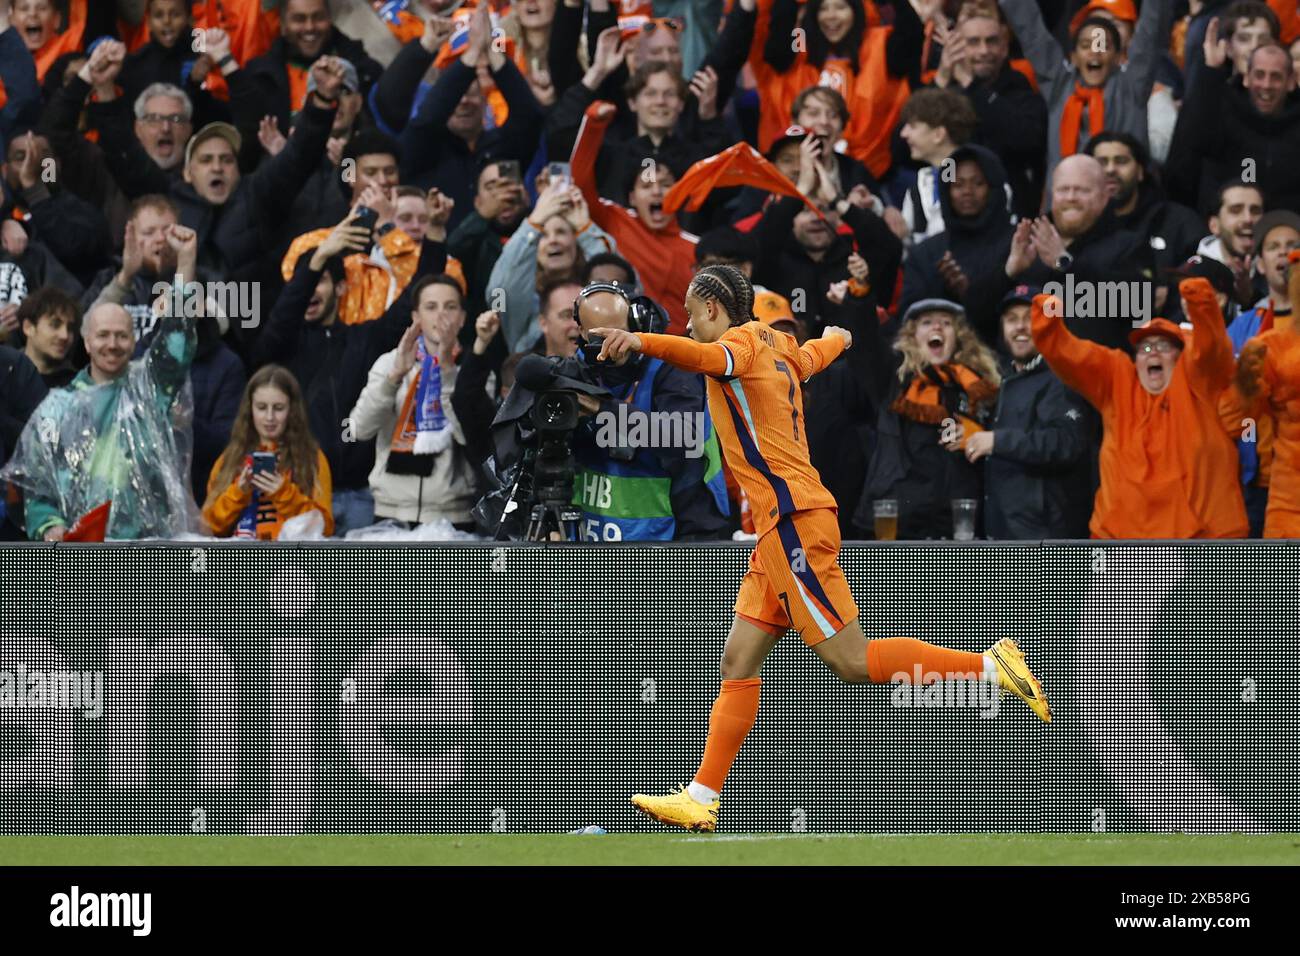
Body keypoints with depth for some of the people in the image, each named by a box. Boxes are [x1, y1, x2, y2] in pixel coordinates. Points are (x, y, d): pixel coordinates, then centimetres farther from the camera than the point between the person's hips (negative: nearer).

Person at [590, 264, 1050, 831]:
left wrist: (641, 342, -48)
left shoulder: (743, 340, -6)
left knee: (852, 661, -11)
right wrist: (837, 338, 70)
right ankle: (700, 800, 3)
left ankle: (993, 666, -8)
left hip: (793, 522, -10)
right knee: (739, 661, 6)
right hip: (780, 528, 10)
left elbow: (708, 358, -31)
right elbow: (812, 355, 45)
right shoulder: (778, 349, 21)